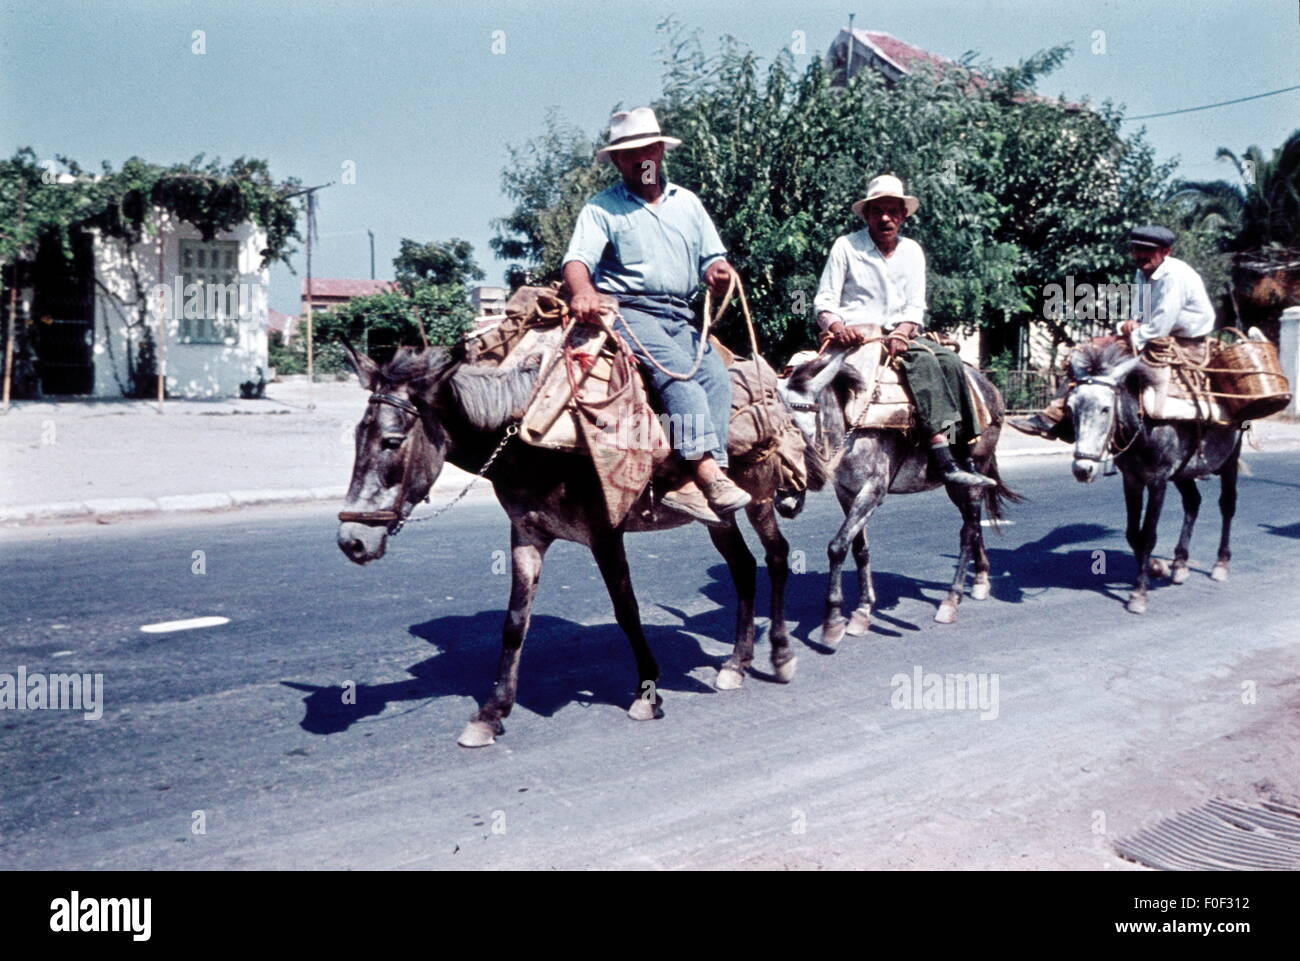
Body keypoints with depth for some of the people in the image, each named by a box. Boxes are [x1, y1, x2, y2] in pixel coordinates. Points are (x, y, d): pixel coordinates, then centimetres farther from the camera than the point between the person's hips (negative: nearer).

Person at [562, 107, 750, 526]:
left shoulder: (687, 202, 23)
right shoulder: (602, 207, 9)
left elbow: (713, 258, 20)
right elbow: (578, 259, -6)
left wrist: (719, 273, -6)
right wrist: (582, 290, -30)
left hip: (680, 318, 5)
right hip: (627, 312, -4)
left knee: (716, 377, -21)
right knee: (678, 370, -30)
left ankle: (689, 485, -31)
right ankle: (708, 473, -39)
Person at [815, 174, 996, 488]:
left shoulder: (912, 251, 14)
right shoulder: (846, 246, 2)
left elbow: (915, 307, 8)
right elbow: (824, 301, -2)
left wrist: (902, 331, -14)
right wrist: (838, 327, -23)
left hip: (899, 334, 5)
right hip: (858, 335, -5)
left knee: (950, 361, -22)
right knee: (922, 359, -30)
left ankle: (966, 455, -24)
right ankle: (942, 456, -39)